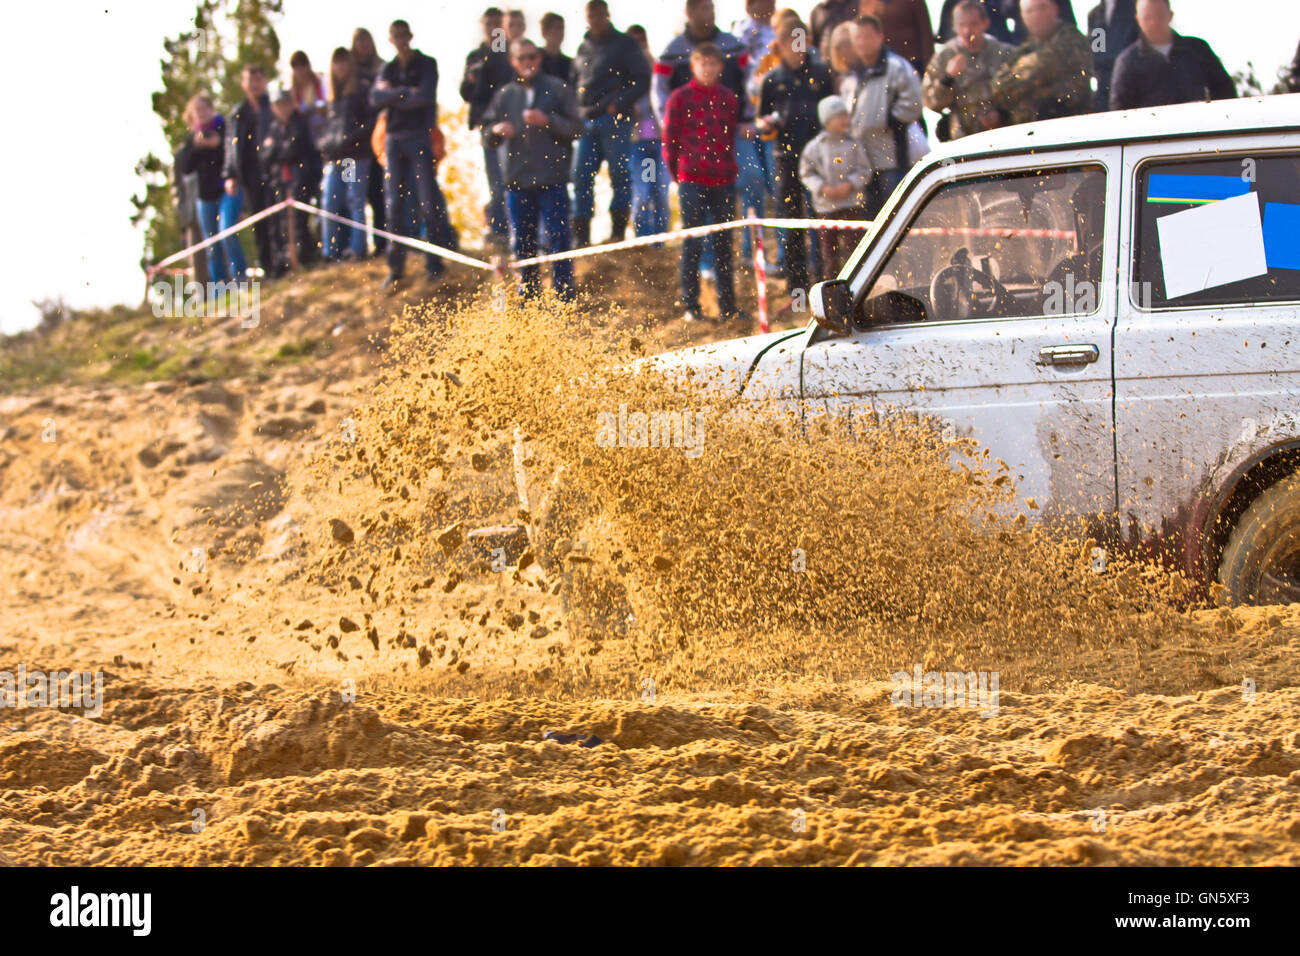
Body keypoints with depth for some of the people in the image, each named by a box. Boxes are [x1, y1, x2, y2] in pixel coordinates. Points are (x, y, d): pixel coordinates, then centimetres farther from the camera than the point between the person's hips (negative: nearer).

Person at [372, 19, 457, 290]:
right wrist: (406, 93, -12)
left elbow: (426, 97, -11)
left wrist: (393, 97, -3)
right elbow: (376, 98, -1)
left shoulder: (426, 64, 4)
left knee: (429, 201, -9)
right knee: (394, 204, 1)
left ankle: (434, 264, -3)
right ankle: (395, 266, 5)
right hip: (394, 138, 4)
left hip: (420, 136, -4)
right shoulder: (388, 69, 16)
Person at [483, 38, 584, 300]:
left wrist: (547, 121, -16)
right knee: (521, 243, 8)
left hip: (552, 182, -4)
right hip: (517, 181, 4)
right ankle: (528, 295, 19)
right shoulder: (505, 95, 14)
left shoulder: (559, 90, 4)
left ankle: (564, 297, -2)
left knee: (558, 240, -6)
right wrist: (496, 130, -8)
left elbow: (576, 129, -2)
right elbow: (487, 138, 15)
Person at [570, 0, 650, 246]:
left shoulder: (624, 44, 2)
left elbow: (642, 79, -4)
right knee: (581, 177, 0)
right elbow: (575, 82, 29)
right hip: (586, 121, 5)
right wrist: (575, 110, 11)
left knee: (619, 174, -6)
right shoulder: (584, 48, 19)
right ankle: (580, 236, 2)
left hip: (614, 119, -5)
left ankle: (618, 231, 0)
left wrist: (619, 104, -14)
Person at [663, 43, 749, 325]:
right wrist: (676, 173, 1)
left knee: (724, 243, 8)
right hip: (692, 181, -3)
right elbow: (669, 139, 2)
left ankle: (727, 306, 13)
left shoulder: (729, 98, 10)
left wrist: (731, 168, 11)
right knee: (692, 243, -1)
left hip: (724, 181, 3)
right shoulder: (680, 98, 0)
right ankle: (690, 306, 5)